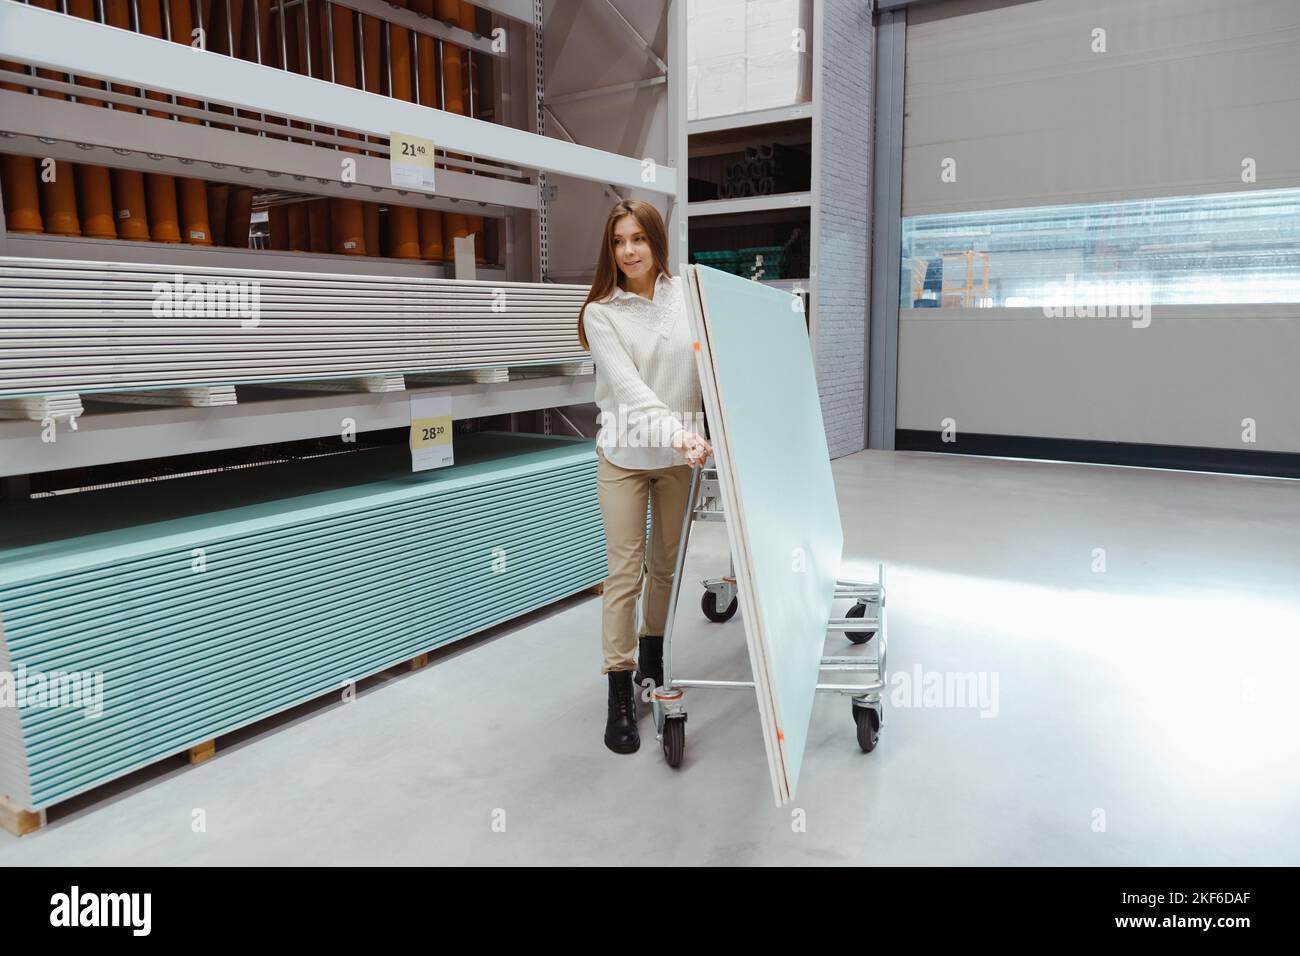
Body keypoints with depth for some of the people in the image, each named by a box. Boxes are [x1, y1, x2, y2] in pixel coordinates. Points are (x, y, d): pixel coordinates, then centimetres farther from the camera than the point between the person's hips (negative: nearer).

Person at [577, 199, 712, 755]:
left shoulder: (688, 294, 0)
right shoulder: (601, 312, -8)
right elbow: (628, 386, -19)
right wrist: (675, 433, -33)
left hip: (681, 455, 3)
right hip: (625, 456, -2)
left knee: (666, 565, 14)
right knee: (624, 573, -1)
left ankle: (652, 662, 34)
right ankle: (620, 698, 7)